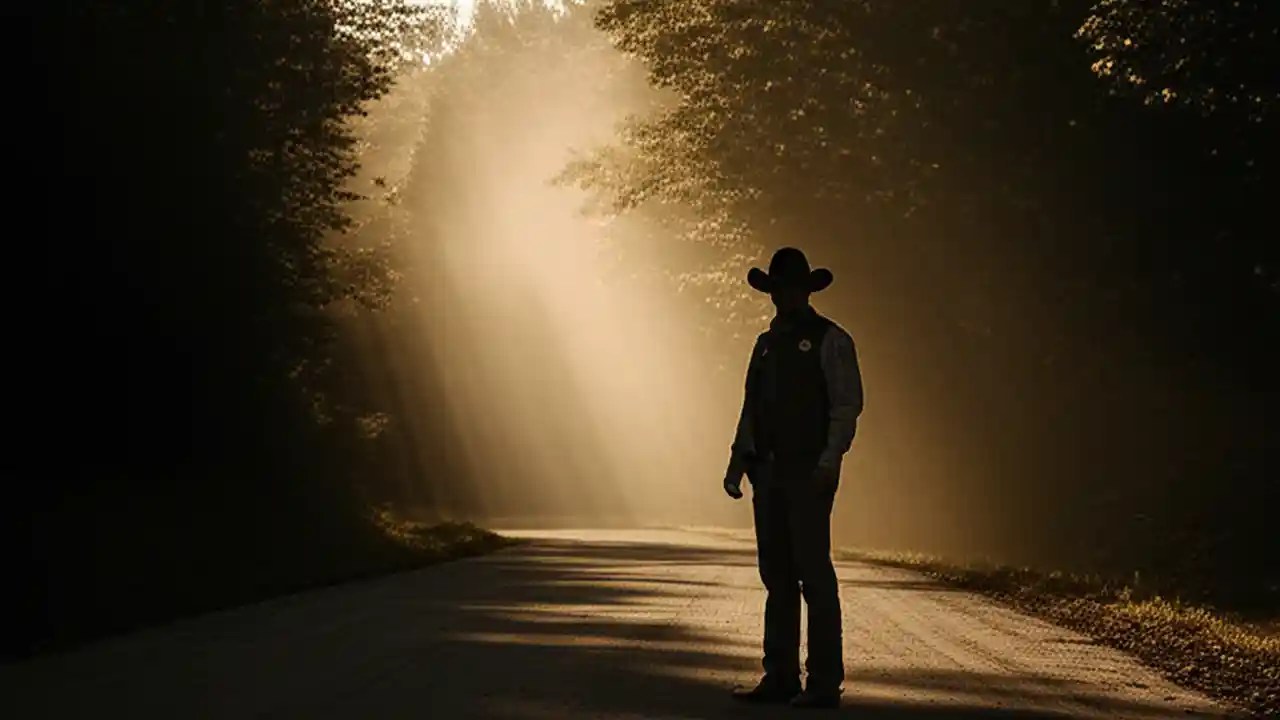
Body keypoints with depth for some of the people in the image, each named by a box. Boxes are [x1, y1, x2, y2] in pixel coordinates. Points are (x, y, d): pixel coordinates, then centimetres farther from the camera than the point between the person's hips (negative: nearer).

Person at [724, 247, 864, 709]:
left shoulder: (830, 340, 0)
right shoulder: (766, 343, 18)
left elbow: (848, 405, -6)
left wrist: (829, 462, -17)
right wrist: (737, 462, 12)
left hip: (809, 474, -6)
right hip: (769, 472, 6)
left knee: (814, 574, -8)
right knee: (776, 575, 8)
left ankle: (825, 683, -4)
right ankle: (780, 677, 13)